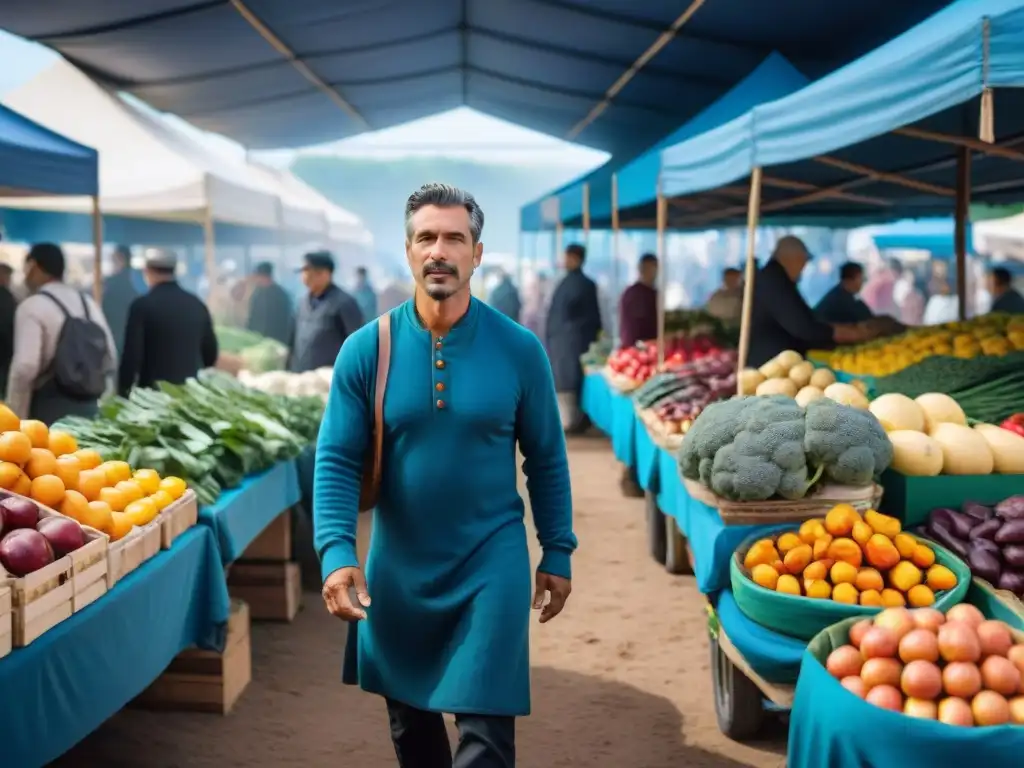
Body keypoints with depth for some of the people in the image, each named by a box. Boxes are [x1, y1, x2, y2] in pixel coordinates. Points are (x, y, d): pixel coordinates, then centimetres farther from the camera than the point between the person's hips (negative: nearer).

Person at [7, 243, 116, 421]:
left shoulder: (33, 306, -10)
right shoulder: (88, 303, 10)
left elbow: (25, 367, -20)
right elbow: (110, 361, 12)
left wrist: (16, 418, -14)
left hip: (48, 410, -7)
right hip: (87, 406, 7)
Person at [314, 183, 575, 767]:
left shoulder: (519, 349, -7)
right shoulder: (365, 350, -7)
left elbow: (546, 458, 1)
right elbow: (337, 460, -9)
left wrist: (557, 552, 3)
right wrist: (337, 553, -21)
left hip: (492, 562, -2)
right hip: (398, 565, 2)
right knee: (409, 720, 19)